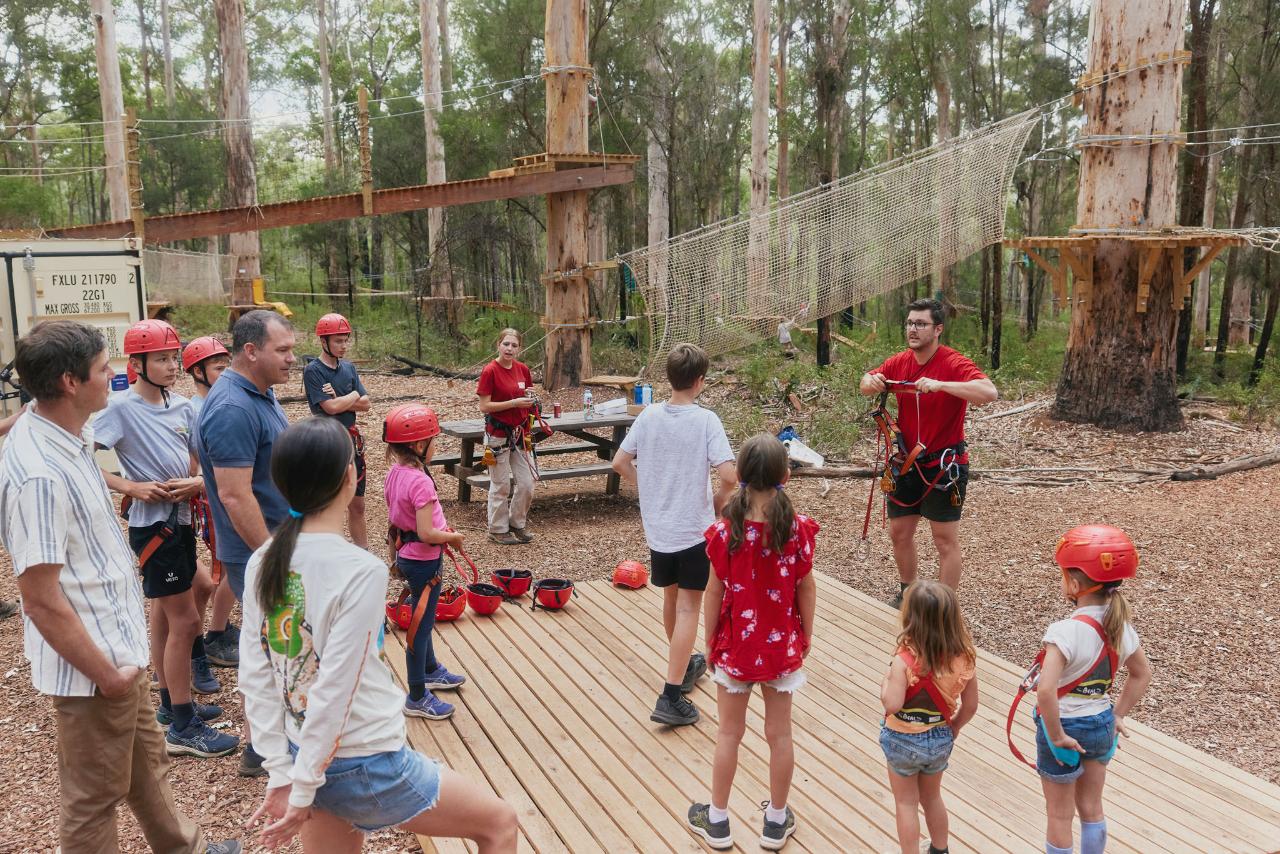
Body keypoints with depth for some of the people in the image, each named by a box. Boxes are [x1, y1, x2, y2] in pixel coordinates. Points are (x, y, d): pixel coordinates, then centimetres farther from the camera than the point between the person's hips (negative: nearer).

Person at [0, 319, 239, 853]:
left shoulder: (69, 439, 1)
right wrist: (105, 674, -18)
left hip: (118, 643, 9)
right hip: (91, 665, -9)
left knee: (146, 764, 27)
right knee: (94, 795, 11)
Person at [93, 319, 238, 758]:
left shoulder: (181, 406, 5)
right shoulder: (121, 407, -15)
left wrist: (194, 483, -11)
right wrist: (132, 487, -22)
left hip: (181, 520, 7)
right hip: (153, 524, -7)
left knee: (164, 614, 19)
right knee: (185, 622, -3)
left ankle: (172, 704, 34)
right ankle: (183, 729, 8)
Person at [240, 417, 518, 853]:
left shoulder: (261, 564, -3)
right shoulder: (360, 571, -24)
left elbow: (255, 679, -1)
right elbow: (334, 692, -22)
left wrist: (282, 776, 4)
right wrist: (302, 793, -12)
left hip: (305, 755, 7)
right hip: (367, 767, -7)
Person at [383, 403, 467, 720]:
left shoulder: (394, 473, 0)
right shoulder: (421, 482, -27)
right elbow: (426, 533, -29)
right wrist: (453, 537, -11)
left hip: (405, 553, 9)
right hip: (423, 560, -9)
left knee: (423, 617, 26)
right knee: (421, 625, 3)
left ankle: (431, 671, 46)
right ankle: (417, 697, 15)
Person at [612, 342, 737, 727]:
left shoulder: (649, 416, -3)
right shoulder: (706, 420, -15)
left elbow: (620, 462, 3)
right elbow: (728, 475, -23)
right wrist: (717, 504, -4)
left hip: (657, 527, 5)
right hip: (695, 529, -5)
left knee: (671, 598, 22)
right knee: (688, 608, 0)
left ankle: (684, 665, 42)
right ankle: (671, 696, -4)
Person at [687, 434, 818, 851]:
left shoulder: (724, 532, -17)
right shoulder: (799, 529, -15)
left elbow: (714, 592, -9)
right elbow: (806, 588, -6)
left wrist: (710, 641, 5)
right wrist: (806, 633, 10)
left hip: (735, 645, -1)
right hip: (782, 645, 1)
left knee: (729, 733, 14)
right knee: (779, 733, 15)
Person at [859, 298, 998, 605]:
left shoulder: (954, 364, -18)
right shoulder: (899, 362, 1)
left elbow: (989, 392, -33)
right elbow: (866, 383, 14)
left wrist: (940, 384, -41)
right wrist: (871, 382, -10)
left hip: (943, 465, -6)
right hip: (907, 462, 7)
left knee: (946, 540, 2)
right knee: (899, 532, 16)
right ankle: (907, 593, 37)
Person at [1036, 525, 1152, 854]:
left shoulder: (1065, 632, -28)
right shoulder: (1121, 626, -5)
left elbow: (1046, 690, -36)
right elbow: (1142, 674, 10)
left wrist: (1056, 736, -23)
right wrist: (1118, 715, 12)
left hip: (1066, 728, -6)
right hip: (1102, 726, 6)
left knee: (1059, 815, 13)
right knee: (1091, 808, 23)